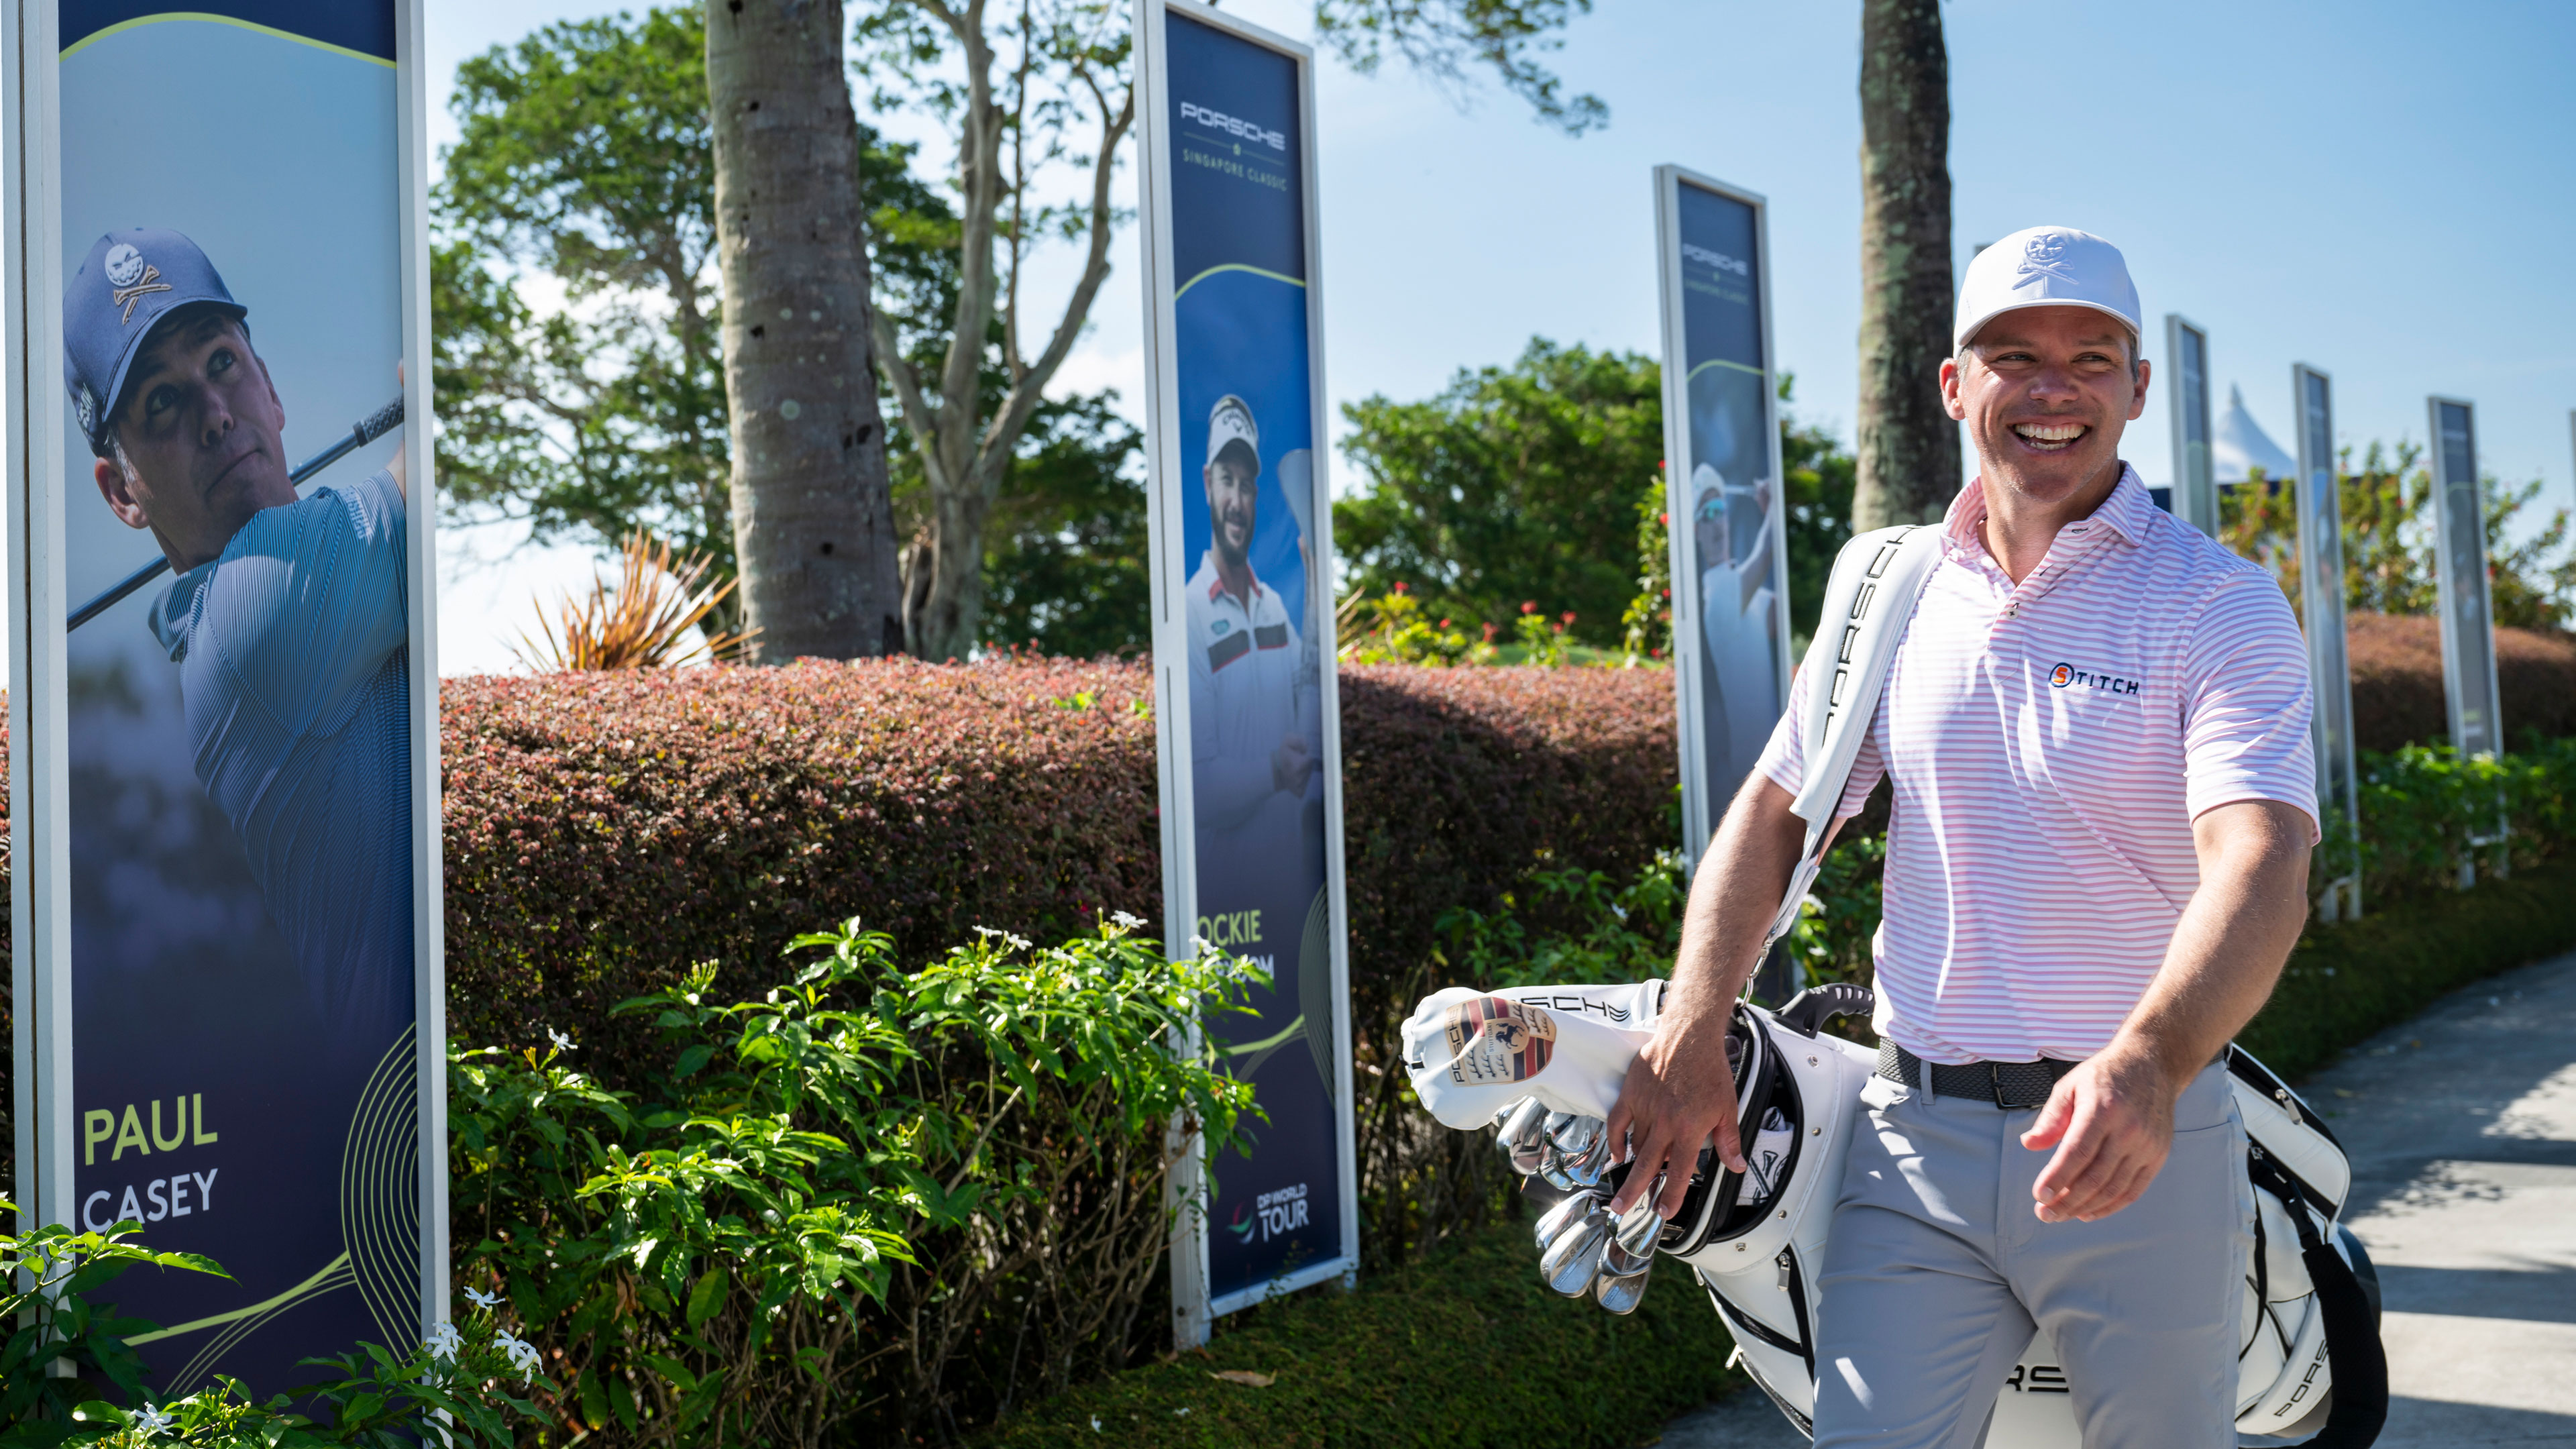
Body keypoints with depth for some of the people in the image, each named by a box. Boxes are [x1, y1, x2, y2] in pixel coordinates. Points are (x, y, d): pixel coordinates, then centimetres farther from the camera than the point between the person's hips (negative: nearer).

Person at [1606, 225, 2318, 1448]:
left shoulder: (2220, 605, -6)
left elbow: (2260, 872, -21)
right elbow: (1772, 811, 13)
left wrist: (2146, 1066, -39)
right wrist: (1690, 1042, 2)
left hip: (2138, 1143, -2)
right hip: (1913, 1142, 3)